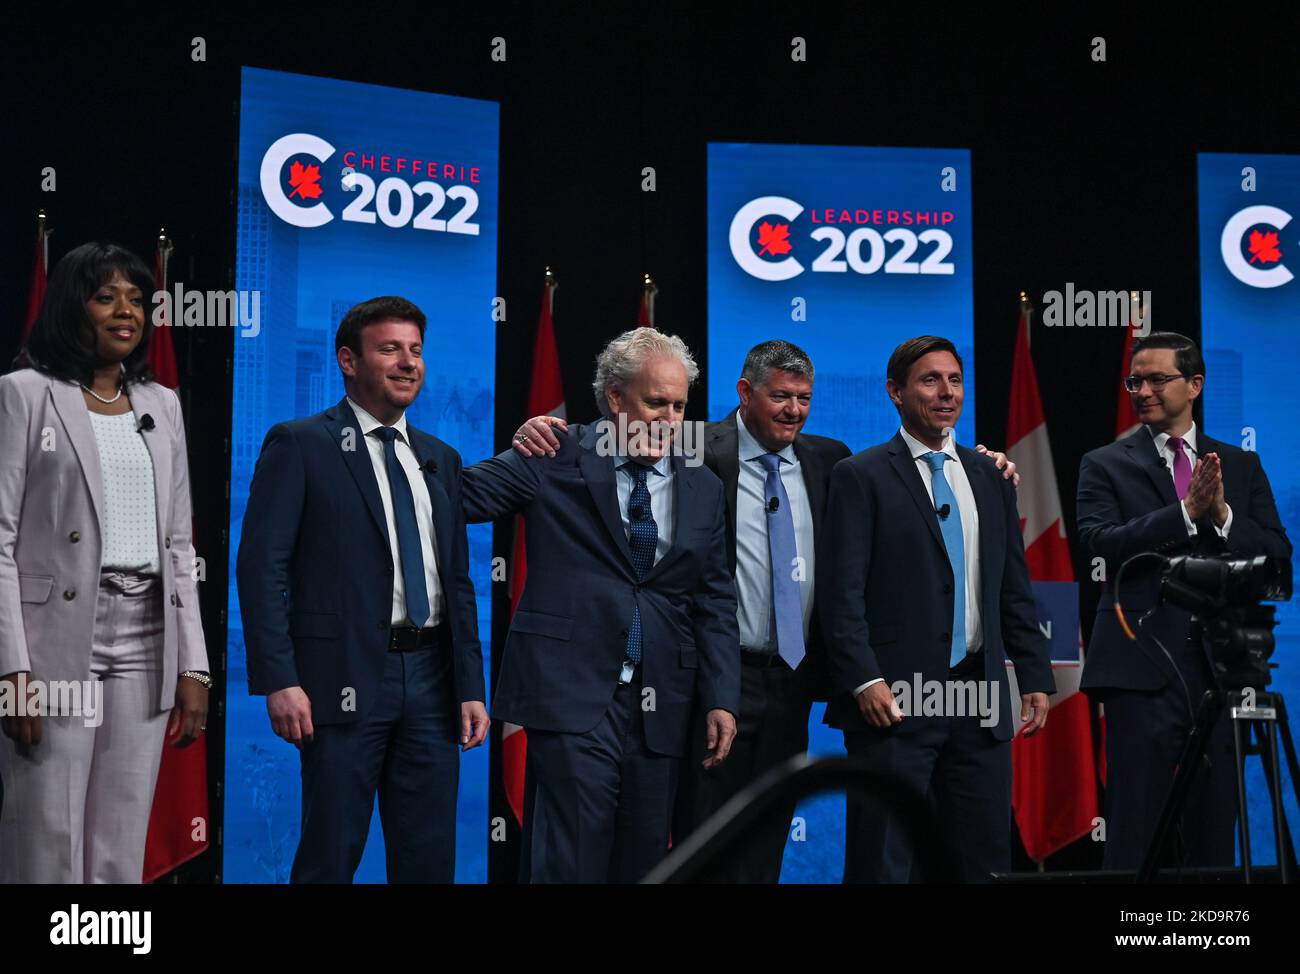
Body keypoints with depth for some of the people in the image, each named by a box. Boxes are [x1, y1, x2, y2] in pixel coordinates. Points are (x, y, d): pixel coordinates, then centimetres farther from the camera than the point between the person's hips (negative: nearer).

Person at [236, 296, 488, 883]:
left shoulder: (441, 459, 15)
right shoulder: (298, 446, -2)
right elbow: (261, 566, -7)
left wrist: (471, 687, 10)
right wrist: (278, 681, -15)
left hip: (430, 682, 5)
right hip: (346, 679, -5)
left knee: (430, 858, 9)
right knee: (331, 854, 1)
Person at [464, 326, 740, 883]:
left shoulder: (703, 488, 11)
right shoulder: (557, 460, 0)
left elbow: (715, 602, 12)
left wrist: (722, 700, 4)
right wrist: (526, 447, -20)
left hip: (661, 705, 4)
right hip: (573, 691, -4)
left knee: (643, 861, 9)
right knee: (572, 858, -7)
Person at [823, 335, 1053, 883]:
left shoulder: (990, 478, 15)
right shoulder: (861, 477, -2)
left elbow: (1014, 589, 17)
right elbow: (843, 592, -8)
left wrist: (1035, 676, 10)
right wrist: (864, 681, -17)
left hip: (980, 698, 5)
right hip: (895, 698, -5)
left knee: (984, 857, 7)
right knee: (886, 861, 1)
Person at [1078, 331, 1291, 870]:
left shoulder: (1242, 466, 14)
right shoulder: (1106, 465, 6)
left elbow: (1277, 555, 6)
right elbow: (1101, 542, -11)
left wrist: (1222, 514, -11)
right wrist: (1186, 512, -19)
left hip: (1221, 666, 3)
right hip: (1142, 668, -3)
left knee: (1214, 832, 7)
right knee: (1132, 832, -3)